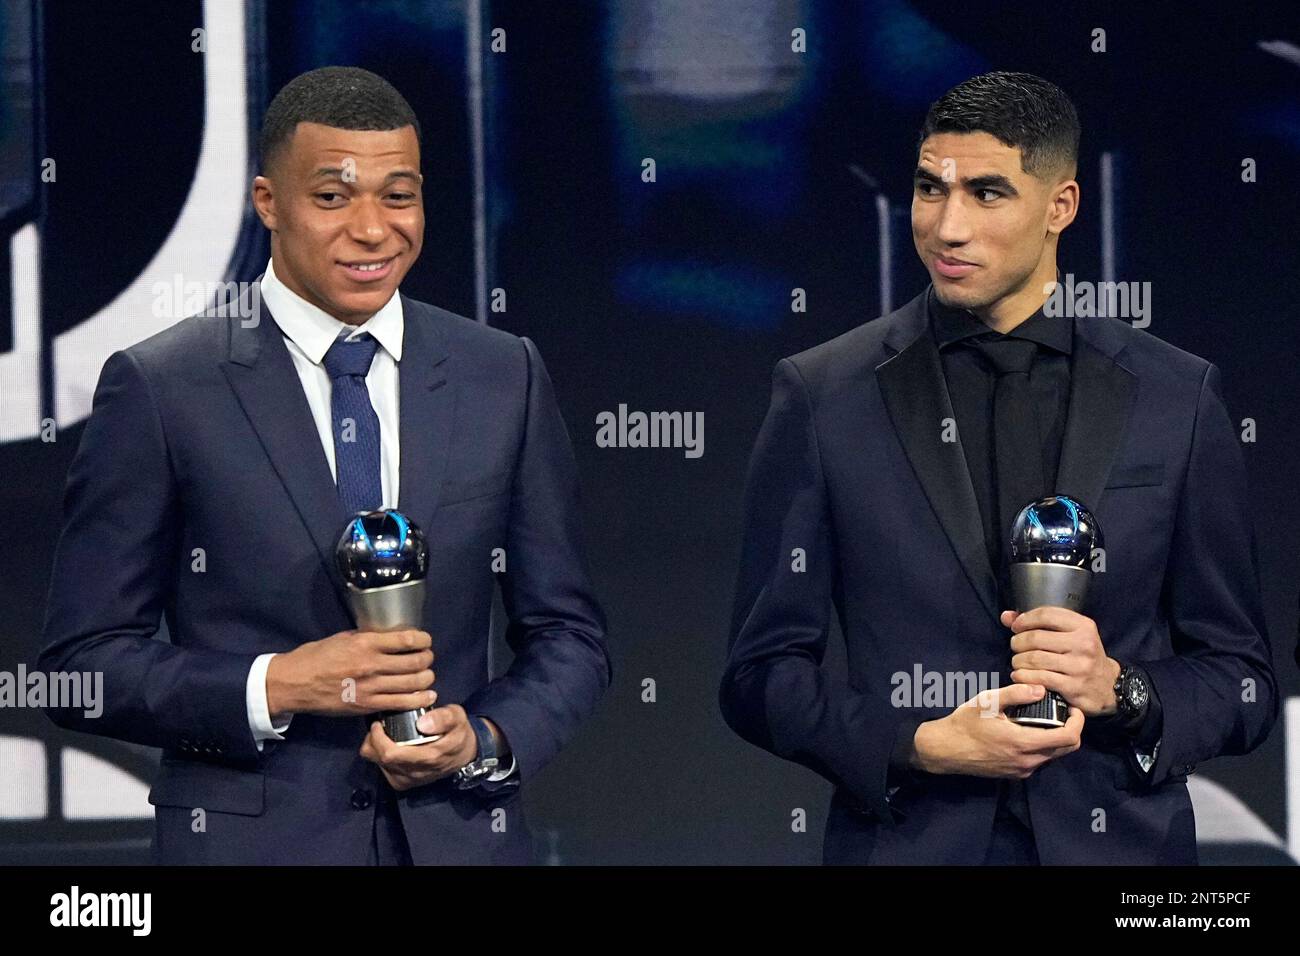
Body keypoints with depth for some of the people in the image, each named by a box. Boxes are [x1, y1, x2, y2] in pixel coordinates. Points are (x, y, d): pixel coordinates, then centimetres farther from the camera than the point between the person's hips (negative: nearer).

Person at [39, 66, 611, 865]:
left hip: (462, 833, 2)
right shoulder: (159, 389, -5)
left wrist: (486, 740, -10)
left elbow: (568, 634, 8)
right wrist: (273, 687, -17)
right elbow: (84, 661, -5)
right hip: (249, 838, -2)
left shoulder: (505, 378, 4)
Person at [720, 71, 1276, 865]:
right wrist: (919, 748, -15)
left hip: (1115, 838, 1)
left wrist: (1121, 691, -14)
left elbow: (1241, 681, 5)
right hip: (905, 838, -1)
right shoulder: (824, 397, -1)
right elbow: (763, 672, 0)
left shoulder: (1176, 400, 1)